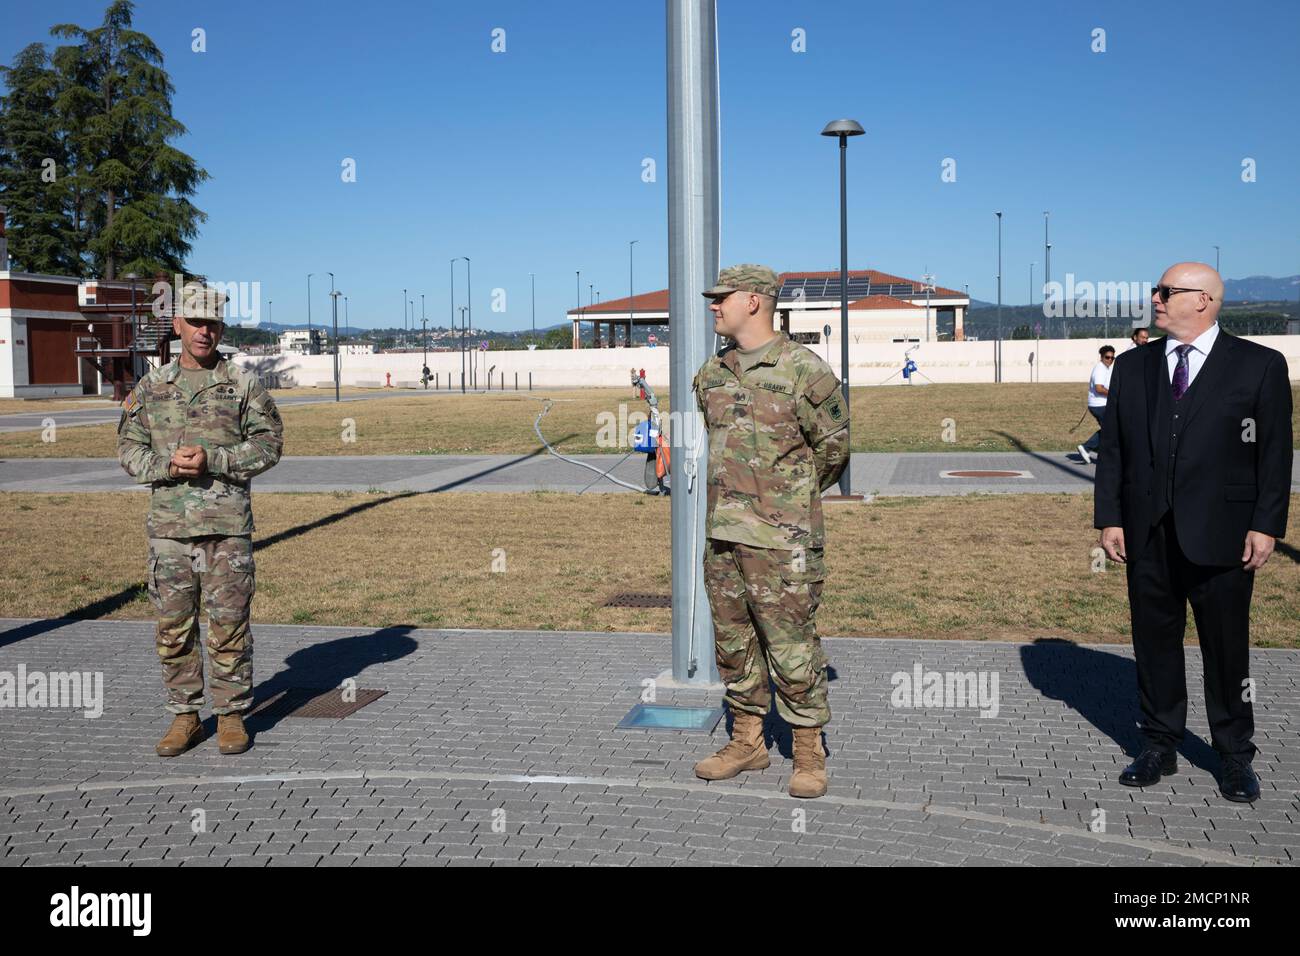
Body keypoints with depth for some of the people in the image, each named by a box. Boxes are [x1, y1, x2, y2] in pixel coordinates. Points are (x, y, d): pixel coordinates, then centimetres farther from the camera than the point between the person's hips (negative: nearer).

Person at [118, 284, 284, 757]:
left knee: (229, 623, 1)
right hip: (168, 522, 2)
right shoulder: (150, 388, 10)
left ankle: (232, 715, 13)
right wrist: (167, 464, -11)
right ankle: (184, 715, 18)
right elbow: (129, 448, 9)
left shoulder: (243, 384, 3)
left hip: (228, 524, -2)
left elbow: (268, 443, -2)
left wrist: (211, 459, -14)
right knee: (173, 625, 6)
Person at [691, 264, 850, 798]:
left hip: (779, 538, -7)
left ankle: (809, 754, 10)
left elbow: (834, 445, 0)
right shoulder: (711, 375, 11)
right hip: (721, 534, 7)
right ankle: (747, 743, 26)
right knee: (733, 641, 13)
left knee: (791, 644, -3)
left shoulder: (803, 370, -9)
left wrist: (791, 500, 8)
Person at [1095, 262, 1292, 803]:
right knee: (1154, 643, 11)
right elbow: (1112, 449, 8)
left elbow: (1275, 452, -3)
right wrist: (1109, 518, 2)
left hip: (1221, 536, -3)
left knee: (1227, 648, 7)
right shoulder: (1131, 367, 8)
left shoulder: (1260, 366, -2)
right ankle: (1159, 747, 25)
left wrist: (1265, 526, -8)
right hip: (1148, 535, 3)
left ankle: (1236, 757, 22)